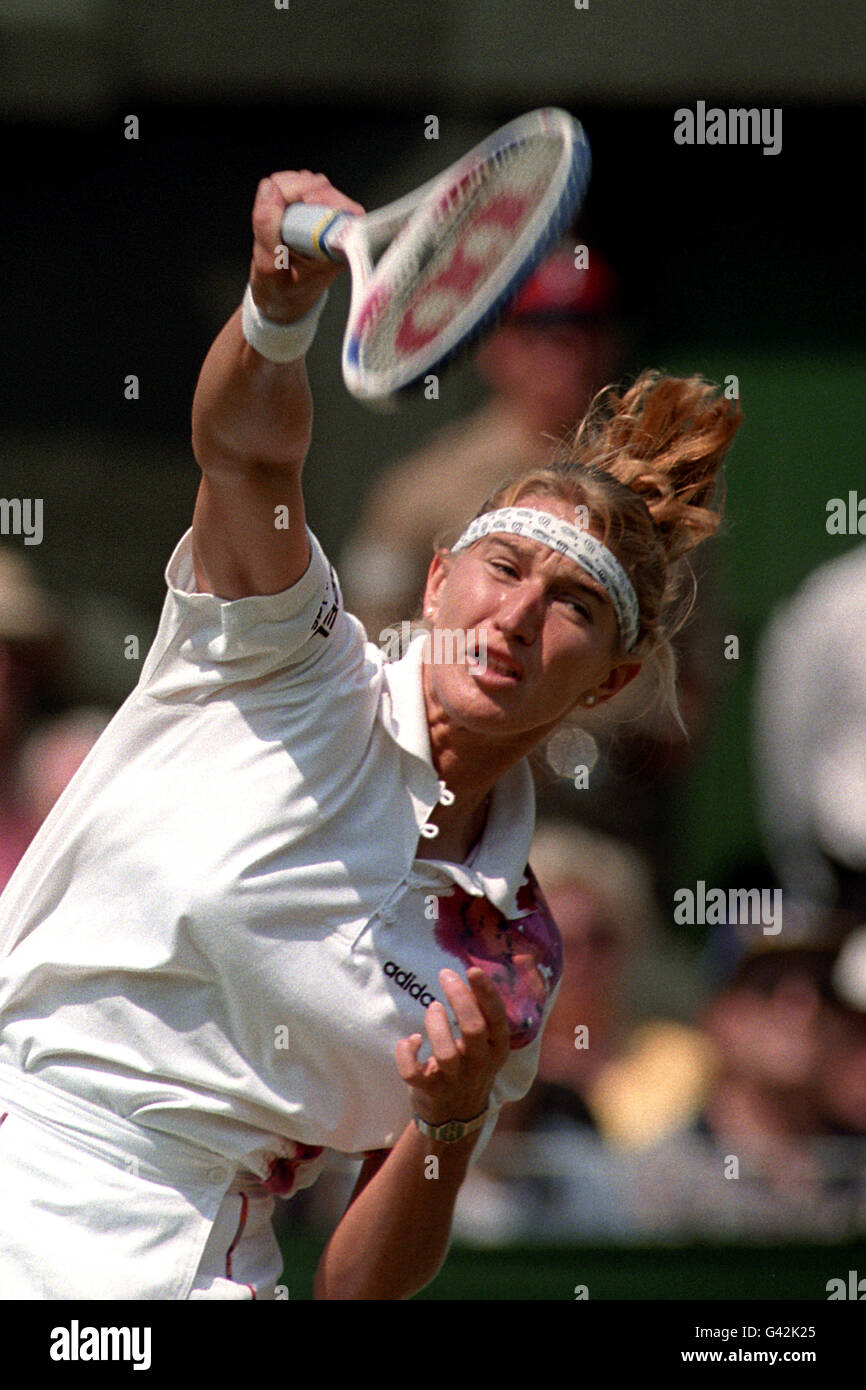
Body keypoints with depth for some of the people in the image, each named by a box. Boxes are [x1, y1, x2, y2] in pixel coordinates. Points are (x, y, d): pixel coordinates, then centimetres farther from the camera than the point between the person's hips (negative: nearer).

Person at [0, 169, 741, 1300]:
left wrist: (450, 1126, -10)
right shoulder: (294, 668, 3)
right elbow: (248, 445, -17)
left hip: (175, 1276, 1)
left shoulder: (513, 965, 8)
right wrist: (282, 305, -37)